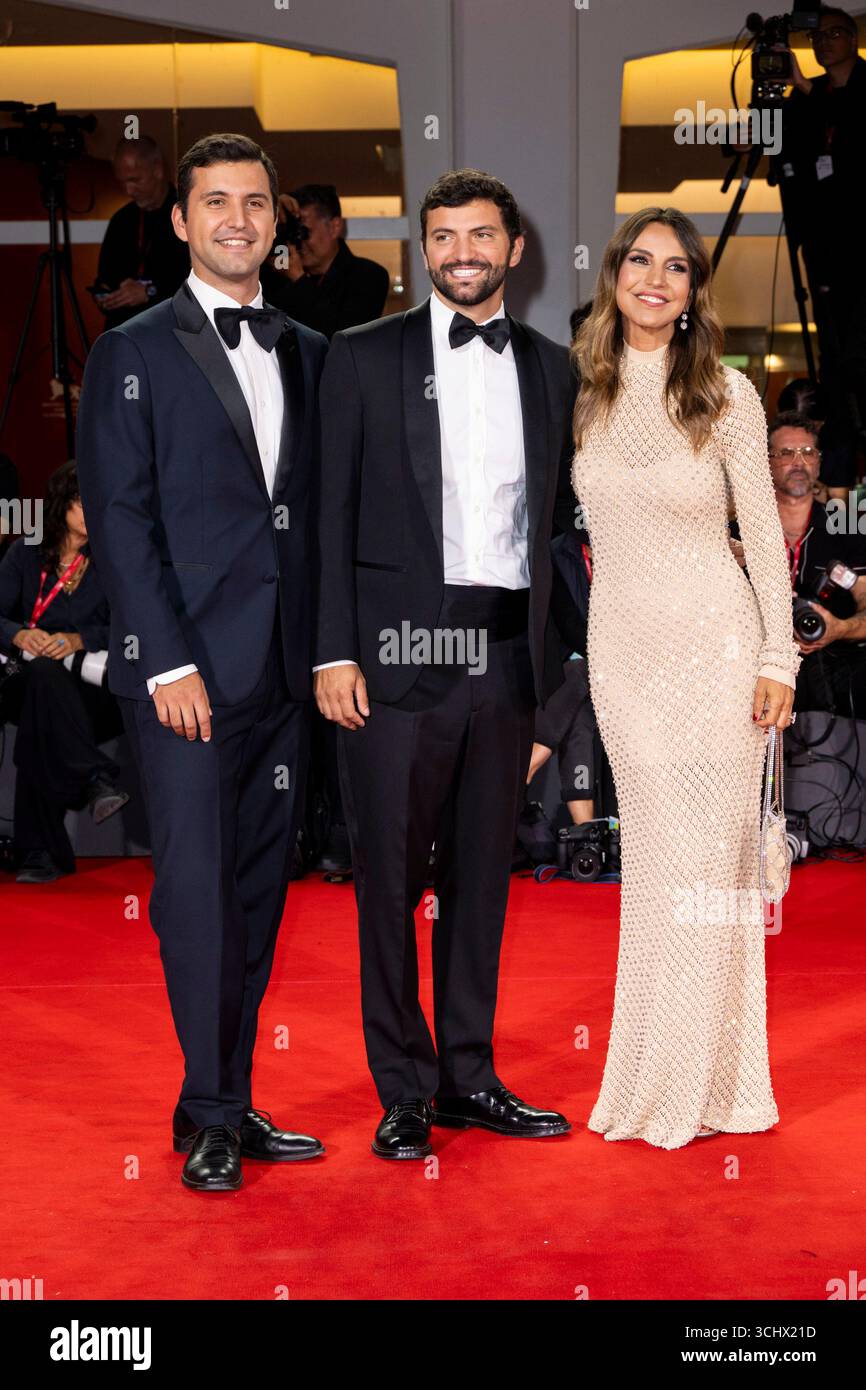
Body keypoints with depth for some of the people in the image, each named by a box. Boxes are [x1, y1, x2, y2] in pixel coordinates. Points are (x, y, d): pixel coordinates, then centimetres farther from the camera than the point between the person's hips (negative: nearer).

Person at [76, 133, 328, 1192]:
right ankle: (208, 1114, 6)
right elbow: (120, 519, -5)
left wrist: (326, 649, 5)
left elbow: (319, 511, 14)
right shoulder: (131, 355, 2)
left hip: (284, 668, 5)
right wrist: (168, 661, -13)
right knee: (195, 882, -4)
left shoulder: (308, 354, 15)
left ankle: (233, 1105, 17)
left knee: (258, 888, 8)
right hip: (188, 666, -5)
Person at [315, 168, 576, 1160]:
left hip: (507, 655, 3)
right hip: (399, 651, -3)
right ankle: (404, 1090, 13)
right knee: (391, 875, 1)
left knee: (483, 873, 10)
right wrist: (334, 652, -8)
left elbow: (556, 511, 14)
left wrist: (549, 650, 4)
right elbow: (332, 513, 0)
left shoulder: (551, 369, 12)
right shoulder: (364, 358, 3)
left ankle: (469, 1075, 22)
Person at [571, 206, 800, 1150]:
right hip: (621, 645, 3)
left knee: (711, 855, -1)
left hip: (714, 643, -3)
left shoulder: (727, 394, -4)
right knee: (651, 857, 8)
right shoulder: (579, 390, 5)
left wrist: (780, 658, -5)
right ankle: (650, 1075, 17)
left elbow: (763, 531, -2)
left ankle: (702, 1079, 12)